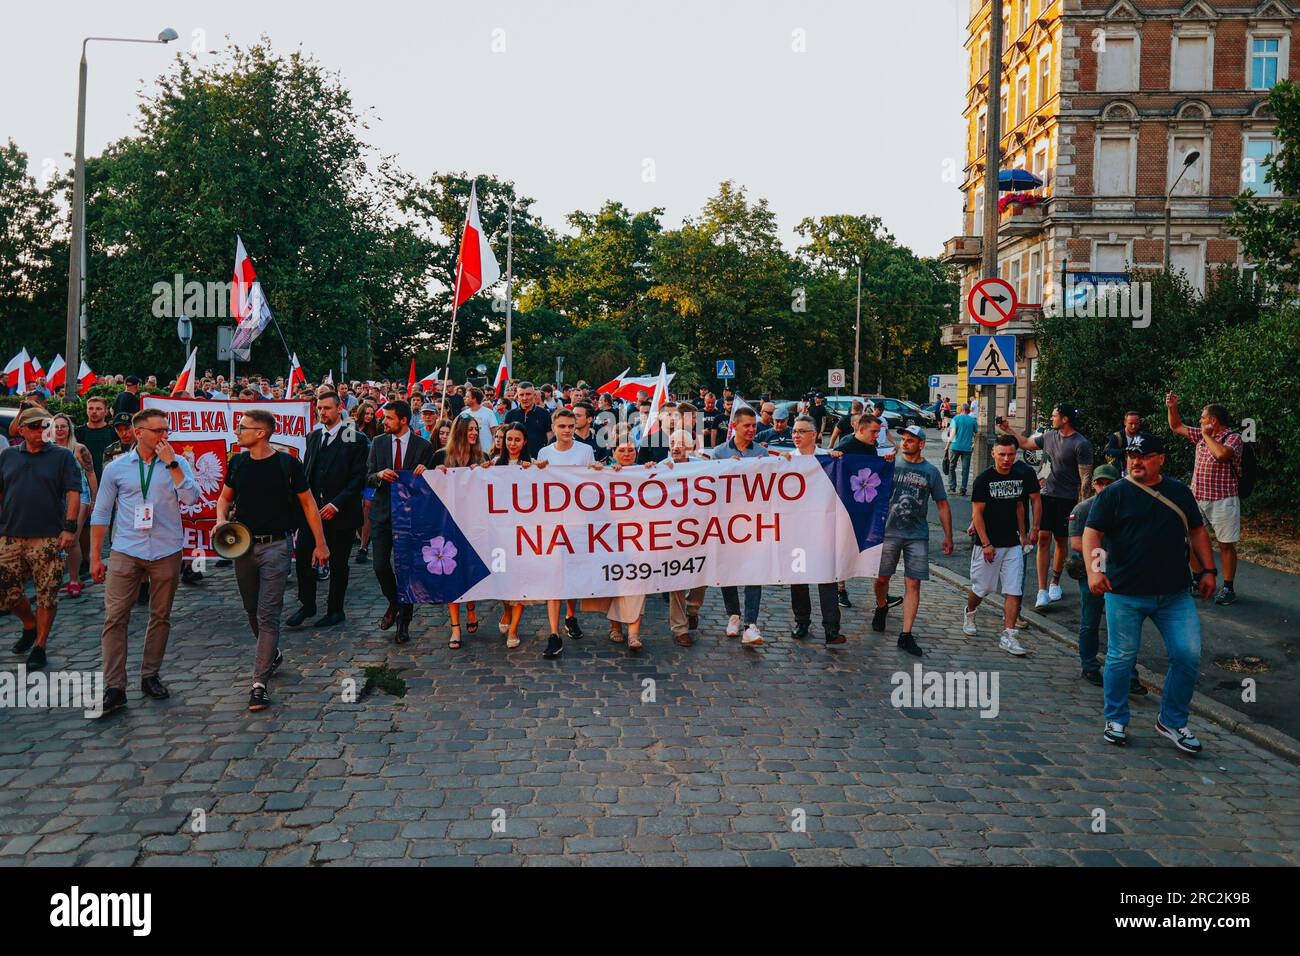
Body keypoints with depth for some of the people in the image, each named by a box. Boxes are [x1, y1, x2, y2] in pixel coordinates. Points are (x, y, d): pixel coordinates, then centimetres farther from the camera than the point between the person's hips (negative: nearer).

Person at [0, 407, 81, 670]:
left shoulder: (62, 456, 3)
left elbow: (73, 493, -3)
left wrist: (69, 527, -11)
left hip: (48, 538, -3)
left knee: (47, 595, -1)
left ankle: (39, 646, 11)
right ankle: (29, 625, 33)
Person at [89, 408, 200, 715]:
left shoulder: (178, 464, 4)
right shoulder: (117, 468, 5)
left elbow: (191, 498, -12)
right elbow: (101, 513, 8)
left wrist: (171, 463, -14)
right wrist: (95, 557, 5)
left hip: (166, 552, 1)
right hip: (125, 552, -1)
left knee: (161, 617, 9)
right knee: (115, 618, -7)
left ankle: (150, 676, 23)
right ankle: (114, 688, -5)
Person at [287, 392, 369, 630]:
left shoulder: (356, 439, -6)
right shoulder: (313, 437, 12)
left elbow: (358, 478, -10)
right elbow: (305, 471, 15)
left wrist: (336, 504, -16)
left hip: (340, 511, -5)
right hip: (312, 509, 5)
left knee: (338, 564, 5)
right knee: (302, 556, 1)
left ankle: (335, 610, 18)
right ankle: (306, 605, 18)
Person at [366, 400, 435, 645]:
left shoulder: (423, 446, -2)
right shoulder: (378, 443, 7)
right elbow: (368, 477, 6)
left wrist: (422, 473, -21)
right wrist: (379, 475, -16)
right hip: (382, 512, 3)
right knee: (380, 566, 0)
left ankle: (404, 622, 13)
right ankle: (394, 604, 29)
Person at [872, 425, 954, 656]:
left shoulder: (931, 472, 5)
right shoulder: (890, 465, 3)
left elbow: (942, 505, 9)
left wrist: (948, 536, 6)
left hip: (917, 535, 0)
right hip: (888, 531, 0)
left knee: (913, 583, -4)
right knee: (882, 577, 8)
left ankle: (906, 635, -1)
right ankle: (881, 607, 39)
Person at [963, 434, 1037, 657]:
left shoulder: (1020, 477, 6)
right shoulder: (984, 479, -10)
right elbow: (977, 513, -10)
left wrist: (1022, 535, 17)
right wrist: (986, 544, -14)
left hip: (1012, 544, 4)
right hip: (988, 544, -4)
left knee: (1014, 591, -3)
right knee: (981, 588, 8)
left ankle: (1008, 635, -1)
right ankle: (969, 614, 38)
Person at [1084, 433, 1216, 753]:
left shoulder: (1180, 492, 11)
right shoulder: (1115, 494, -3)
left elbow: (1197, 531, 19)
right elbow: (1091, 532, -10)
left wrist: (1208, 570, 11)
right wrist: (1093, 569, -25)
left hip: (1175, 595, 4)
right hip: (1125, 594, -4)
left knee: (1188, 655, 0)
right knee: (1121, 657, 4)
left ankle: (1172, 721, 18)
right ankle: (1116, 720, 22)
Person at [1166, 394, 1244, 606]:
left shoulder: (1233, 438, -9)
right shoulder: (1201, 435, 11)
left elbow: (1222, 454, -30)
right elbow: (1177, 427, 22)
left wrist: (1207, 436, -15)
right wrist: (1172, 407, 9)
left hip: (1222, 500, -7)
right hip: (1197, 498, 7)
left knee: (1226, 545, 1)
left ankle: (1228, 588, 9)